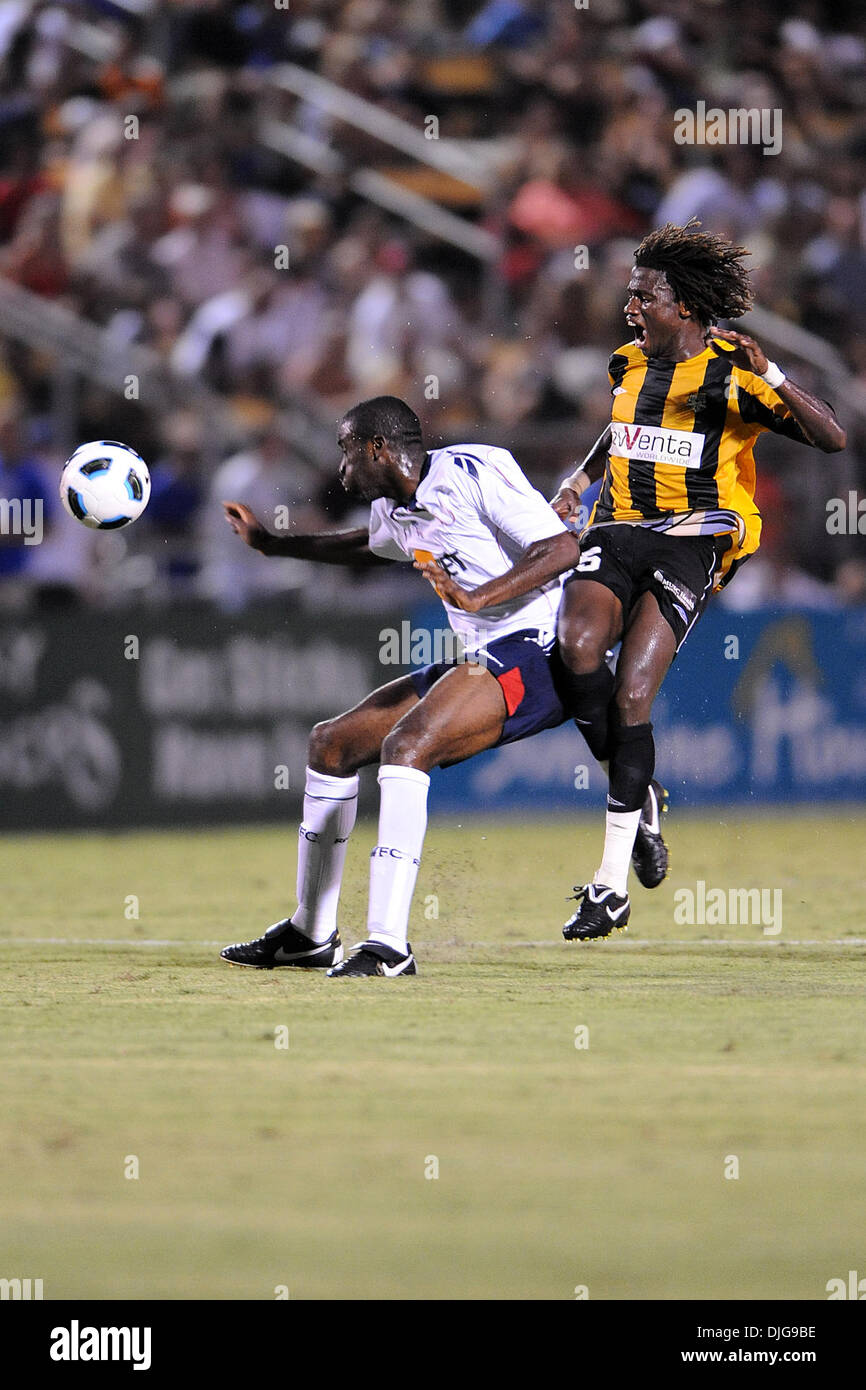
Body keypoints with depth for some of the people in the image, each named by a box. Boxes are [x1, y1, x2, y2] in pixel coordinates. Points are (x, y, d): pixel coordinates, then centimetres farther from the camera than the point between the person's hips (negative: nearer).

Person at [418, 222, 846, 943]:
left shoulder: (732, 375, -5)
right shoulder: (631, 365, 15)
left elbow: (832, 437, -13)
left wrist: (768, 374, -25)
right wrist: (582, 476, 22)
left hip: (691, 540, -5)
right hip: (618, 531, 5)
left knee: (630, 695, -16)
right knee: (578, 644, -27)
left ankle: (613, 883, -11)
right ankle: (634, 788, -4)